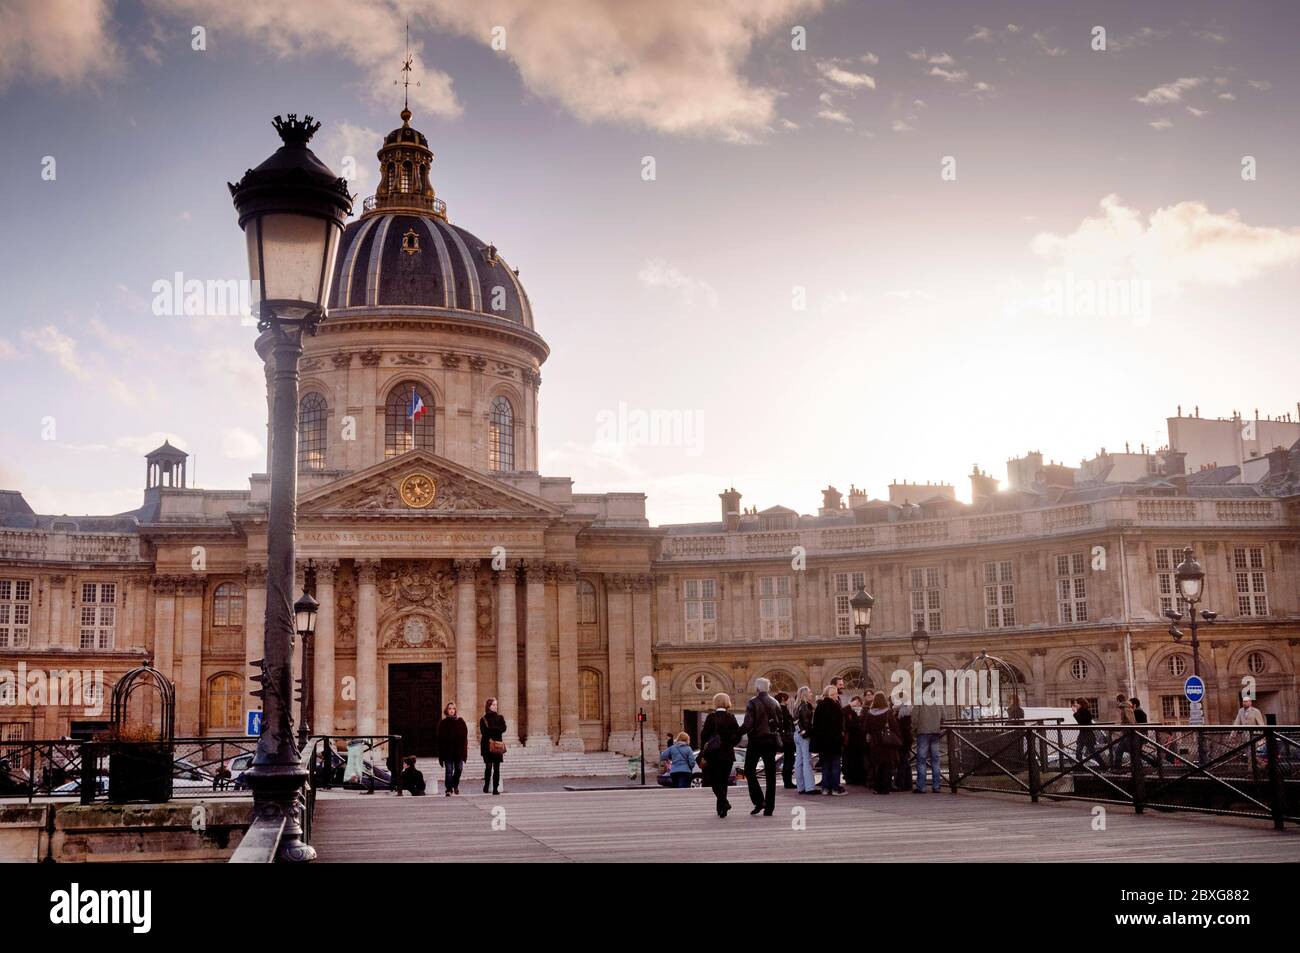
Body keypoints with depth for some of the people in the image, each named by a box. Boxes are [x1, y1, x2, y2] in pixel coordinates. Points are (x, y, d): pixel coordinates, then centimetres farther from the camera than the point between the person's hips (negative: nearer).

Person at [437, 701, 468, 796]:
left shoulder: (460, 721, 7)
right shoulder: (443, 722, 4)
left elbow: (465, 735, 3)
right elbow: (440, 738, 1)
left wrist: (464, 747, -6)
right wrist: (441, 752, -4)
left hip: (459, 750, 2)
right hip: (447, 751, -1)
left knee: (459, 769, 6)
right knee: (449, 770, -3)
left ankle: (455, 785, 30)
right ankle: (449, 789, 0)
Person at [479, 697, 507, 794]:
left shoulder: (500, 717, 12)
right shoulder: (483, 719, 6)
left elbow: (503, 728, -2)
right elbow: (483, 732, -7)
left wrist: (491, 728, -8)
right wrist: (496, 729, -10)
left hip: (497, 745, 1)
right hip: (487, 746, -1)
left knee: (497, 768, 2)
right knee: (488, 766, -8)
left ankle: (496, 788, 5)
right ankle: (486, 786, -2)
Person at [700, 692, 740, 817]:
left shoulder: (711, 717, -8)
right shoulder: (731, 717, 1)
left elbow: (704, 735, -11)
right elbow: (737, 735, 0)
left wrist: (703, 755, -7)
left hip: (713, 754, -3)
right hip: (727, 755, 3)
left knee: (714, 781, 6)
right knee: (723, 781, 13)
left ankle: (724, 802, -16)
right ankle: (721, 809, 13)